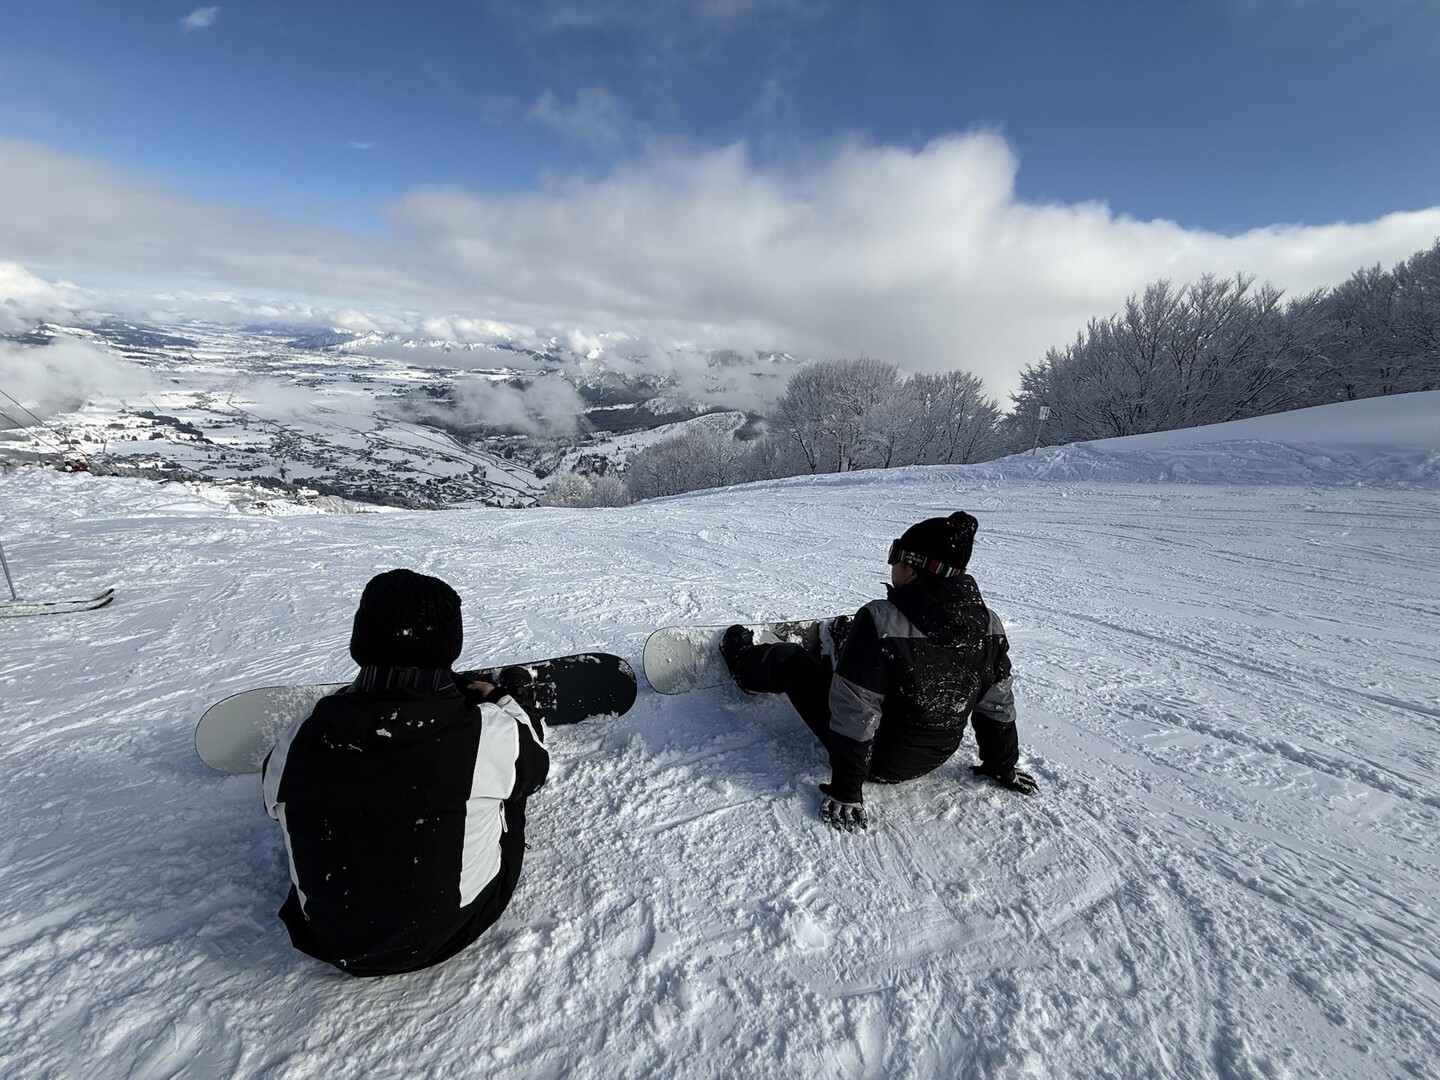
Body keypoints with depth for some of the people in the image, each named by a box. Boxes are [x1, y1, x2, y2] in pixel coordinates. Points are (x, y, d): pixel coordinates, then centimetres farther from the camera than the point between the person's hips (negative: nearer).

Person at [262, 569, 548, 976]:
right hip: (455, 930, -2)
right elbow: (535, 759, -4)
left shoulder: (297, 743, -20)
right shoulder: (489, 734, -29)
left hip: (332, 944, 3)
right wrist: (497, 700, 13)